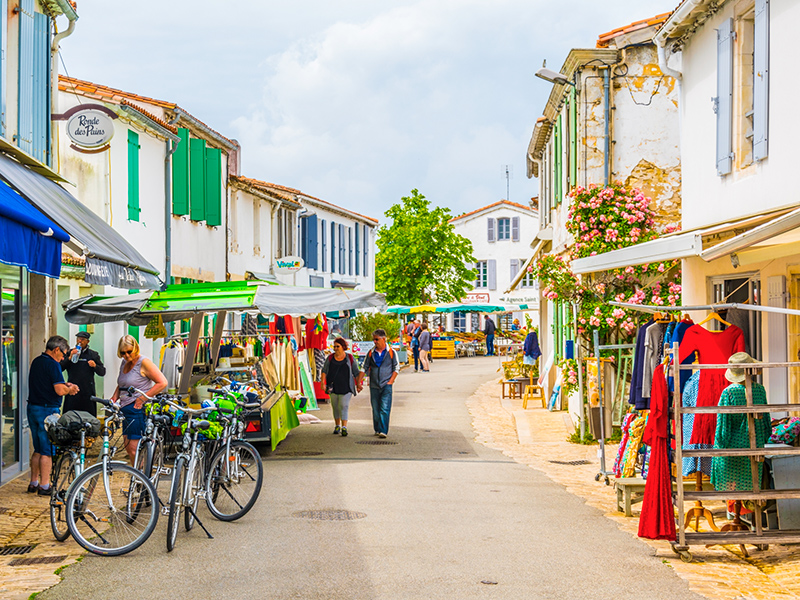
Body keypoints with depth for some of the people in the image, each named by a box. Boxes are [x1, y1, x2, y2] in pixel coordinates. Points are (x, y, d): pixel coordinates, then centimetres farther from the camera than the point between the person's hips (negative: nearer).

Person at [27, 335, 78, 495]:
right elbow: (59, 391, -21)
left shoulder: (36, 361, 12)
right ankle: (44, 486, 2)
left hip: (32, 408, 8)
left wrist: (64, 385, 15)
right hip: (47, 410, -8)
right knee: (47, 450, -1)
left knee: (38, 449, 17)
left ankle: (33, 483, 21)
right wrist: (69, 389, -1)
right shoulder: (53, 364, -15)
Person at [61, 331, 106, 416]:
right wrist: (70, 358, -12)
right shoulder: (69, 353, 12)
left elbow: (102, 372, 10)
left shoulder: (93, 355, 12)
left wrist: (95, 366, -10)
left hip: (88, 392, 0)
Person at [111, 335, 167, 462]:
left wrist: (142, 398, -17)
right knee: (128, 447, 8)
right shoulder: (124, 364, 15)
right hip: (126, 409, 9)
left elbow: (162, 383, -16)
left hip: (138, 409, -9)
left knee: (134, 450, -12)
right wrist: (114, 397, 8)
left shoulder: (144, 363, -10)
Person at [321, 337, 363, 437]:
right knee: (335, 407, 11)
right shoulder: (330, 358, 4)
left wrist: (358, 384, 3)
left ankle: (344, 428, -18)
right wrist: (323, 383, -5)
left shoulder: (350, 358, 1)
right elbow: (324, 371, 5)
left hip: (346, 387, -3)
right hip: (333, 387, 3)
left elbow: (357, 373, 7)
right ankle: (337, 426, 27)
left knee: (344, 406, -13)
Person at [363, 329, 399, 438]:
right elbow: (365, 368, 14)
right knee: (375, 409, 6)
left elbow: (396, 368, 4)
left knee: (385, 409, -12)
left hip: (386, 385, -3)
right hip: (374, 386, 3)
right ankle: (377, 429, 19)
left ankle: (383, 431, -15)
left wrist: (390, 381, -4)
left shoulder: (391, 352, 2)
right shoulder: (371, 353, 8)